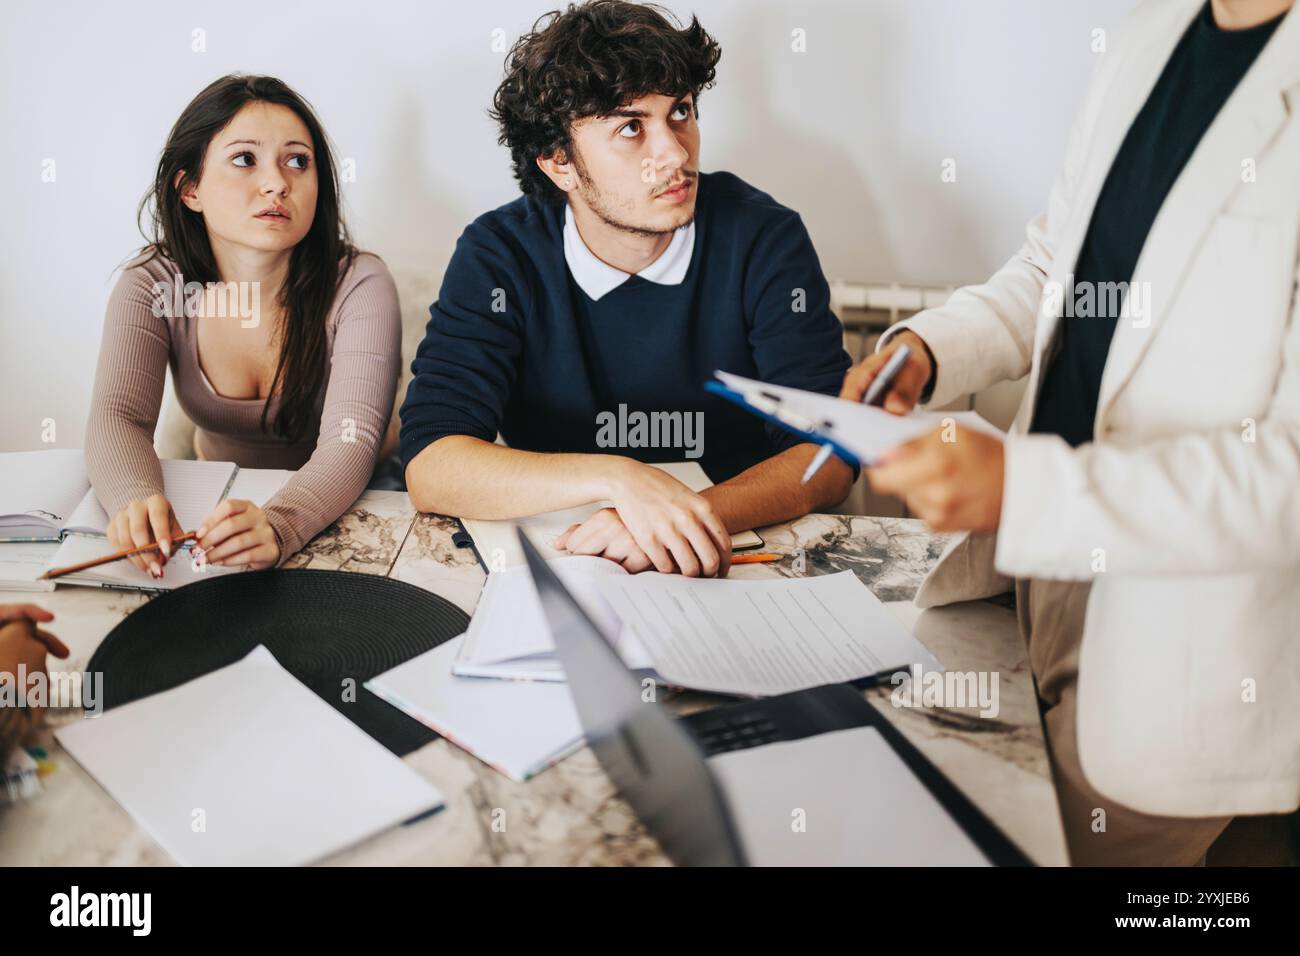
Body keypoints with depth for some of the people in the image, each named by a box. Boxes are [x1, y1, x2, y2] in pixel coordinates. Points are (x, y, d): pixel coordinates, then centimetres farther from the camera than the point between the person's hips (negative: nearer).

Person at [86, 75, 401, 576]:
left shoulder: (359, 287, -17)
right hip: (211, 505, 2)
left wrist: (278, 525, -49)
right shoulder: (152, 284, -8)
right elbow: (116, 416, -20)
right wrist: (136, 501, -44)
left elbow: (349, 443, -28)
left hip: (333, 516, -2)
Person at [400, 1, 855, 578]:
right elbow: (428, 466, -18)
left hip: (735, 568, 1)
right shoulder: (497, 257, -8)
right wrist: (616, 478, -32)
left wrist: (680, 521, -31)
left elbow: (830, 453, -13)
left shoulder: (764, 239, -8)